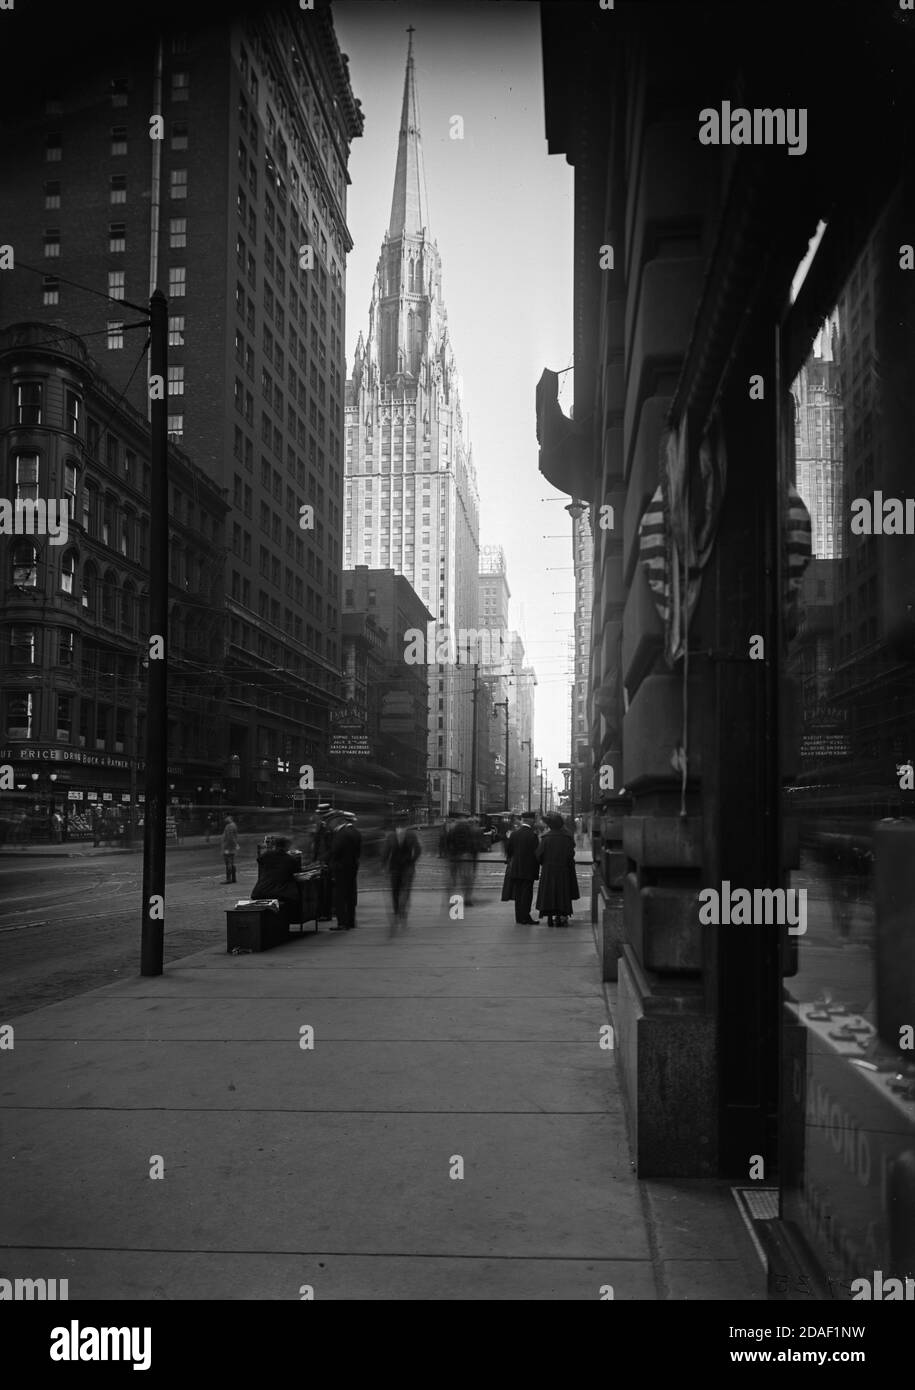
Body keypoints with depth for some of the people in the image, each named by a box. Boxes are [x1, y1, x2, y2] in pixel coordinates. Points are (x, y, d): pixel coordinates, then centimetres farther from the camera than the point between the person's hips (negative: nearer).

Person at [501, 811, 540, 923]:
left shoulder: (514, 833, 0)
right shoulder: (532, 835, -15)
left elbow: (508, 850, 5)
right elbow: (536, 853, -15)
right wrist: (536, 868, -3)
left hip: (515, 868, 5)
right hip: (528, 869, -5)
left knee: (518, 894, 13)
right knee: (526, 893, 2)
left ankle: (519, 917, 18)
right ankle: (524, 918, 2)